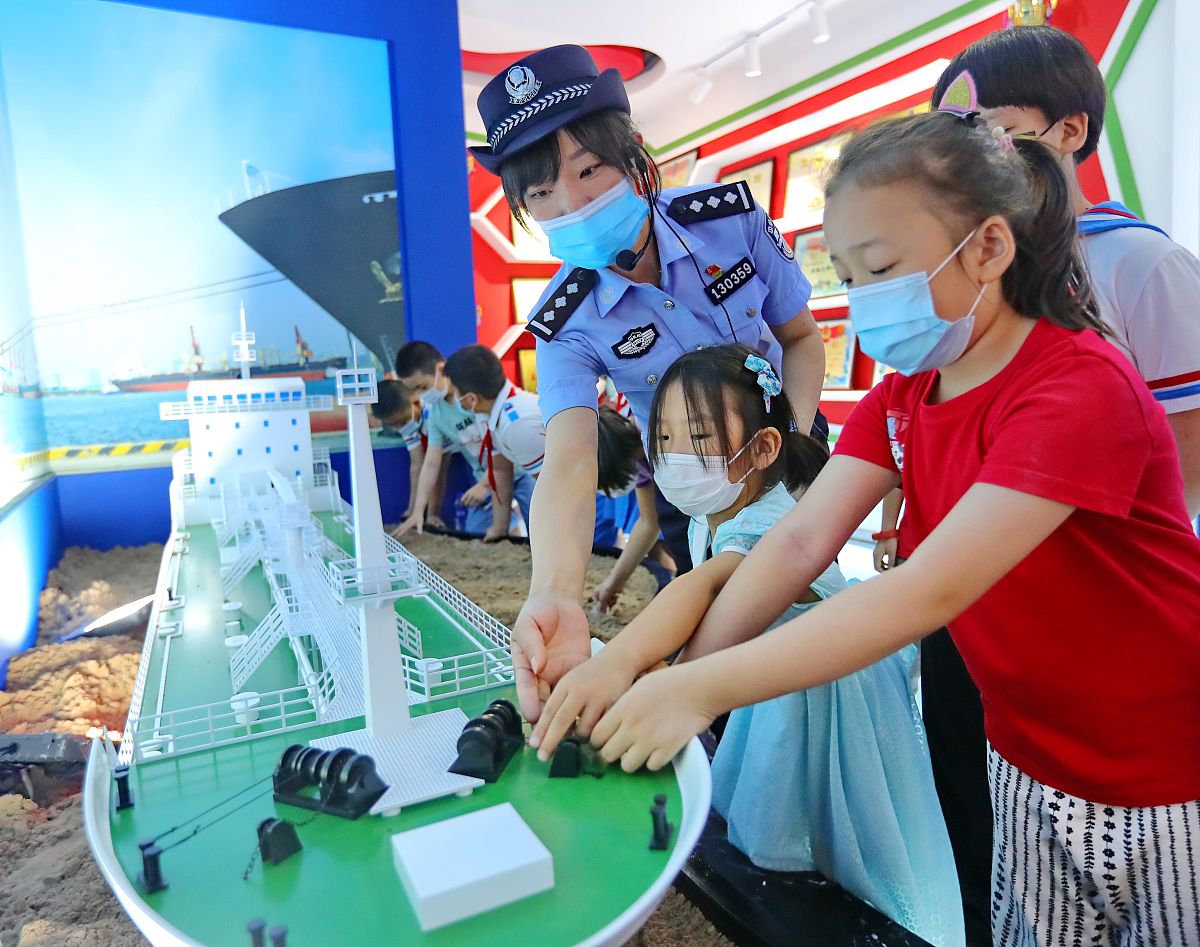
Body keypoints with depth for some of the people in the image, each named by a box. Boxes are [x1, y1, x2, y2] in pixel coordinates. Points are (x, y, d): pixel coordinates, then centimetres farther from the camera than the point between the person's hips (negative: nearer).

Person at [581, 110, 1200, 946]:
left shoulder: (1084, 387, -26)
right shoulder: (902, 393, -2)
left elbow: (931, 590, -35)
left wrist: (708, 688, -38)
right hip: (1031, 768, 6)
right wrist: (680, 669, -25)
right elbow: (801, 540, -13)